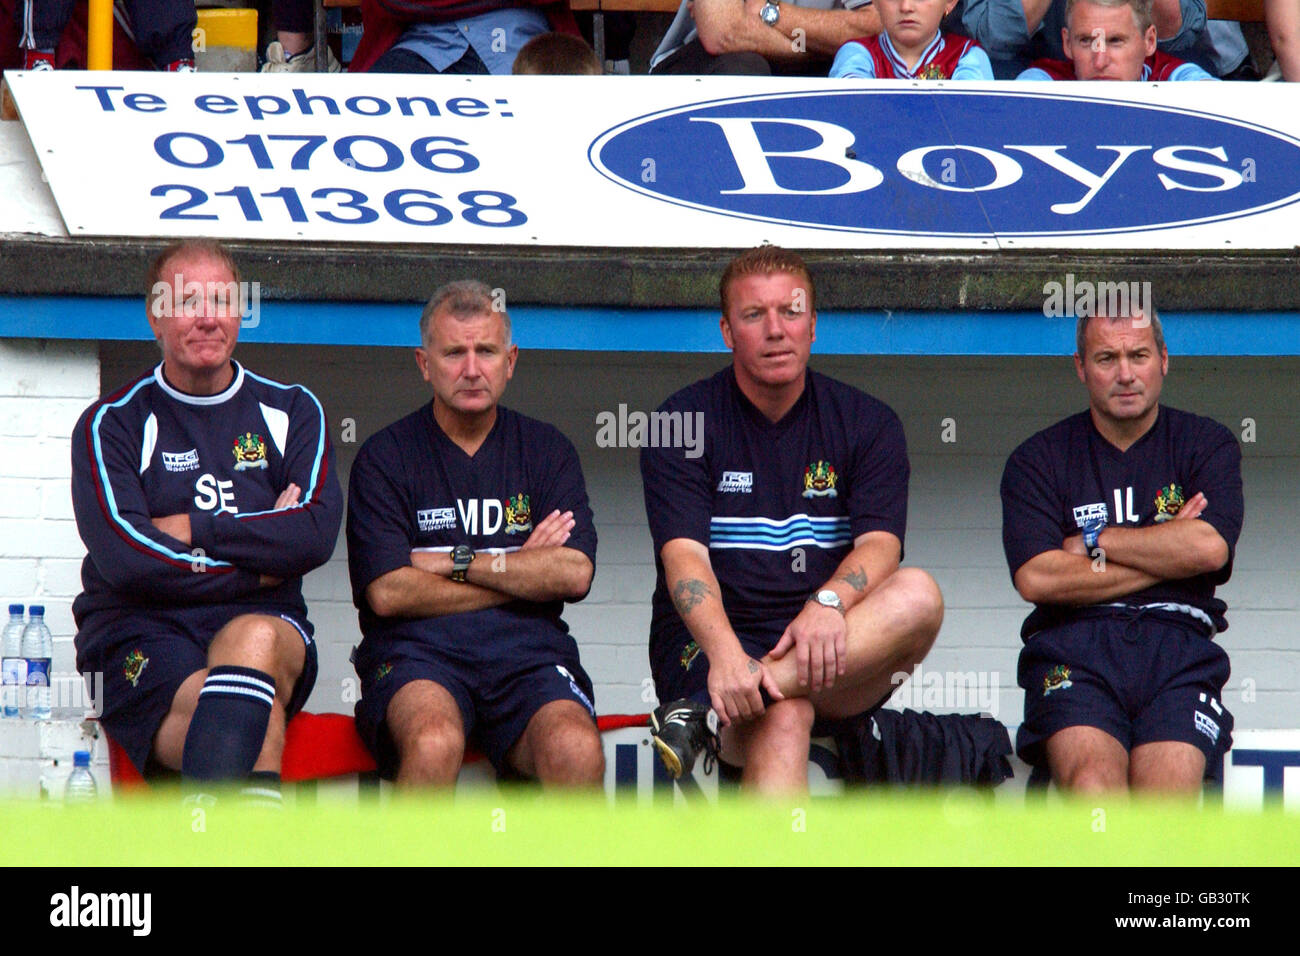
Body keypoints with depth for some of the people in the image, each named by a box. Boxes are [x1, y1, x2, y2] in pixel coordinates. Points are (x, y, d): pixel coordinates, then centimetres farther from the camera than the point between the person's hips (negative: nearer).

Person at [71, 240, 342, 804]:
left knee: (253, 641, -38)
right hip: (141, 634, -1)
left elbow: (316, 534, -1)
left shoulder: (290, 413, 16)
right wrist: (256, 567, -5)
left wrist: (190, 531, -5)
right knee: (260, 718, -34)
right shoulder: (113, 425, 9)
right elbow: (122, 556, -7)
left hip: (262, 620, 1)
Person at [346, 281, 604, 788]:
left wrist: (454, 562, 0)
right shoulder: (385, 456, 9)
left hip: (526, 655, 2)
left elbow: (574, 573, 3)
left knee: (576, 751, -32)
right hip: (419, 652, -2)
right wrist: (519, 573, 2)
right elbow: (388, 592, -4)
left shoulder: (547, 450, 17)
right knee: (435, 743, -37)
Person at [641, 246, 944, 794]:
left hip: (836, 669, 3)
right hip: (709, 644, -3)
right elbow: (684, 556, -12)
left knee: (918, 596, -29)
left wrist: (829, 604, -31)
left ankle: (712, 710, -37)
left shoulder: (867, 424, 10)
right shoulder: (683, 423, 2)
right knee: (783, 720, -37)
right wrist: (724, 653, -34)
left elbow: (879, 545, -5)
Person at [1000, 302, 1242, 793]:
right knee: (1090, 777, -31)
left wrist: (1094, 543, 5)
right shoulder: (1039, 458, 14)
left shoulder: (1206, 444, 17)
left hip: (1177, 643, 1)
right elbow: (1035, 578, -2)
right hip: (1074, 645, -1)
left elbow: (1210, 548, -2)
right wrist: (1165, 555, 2)